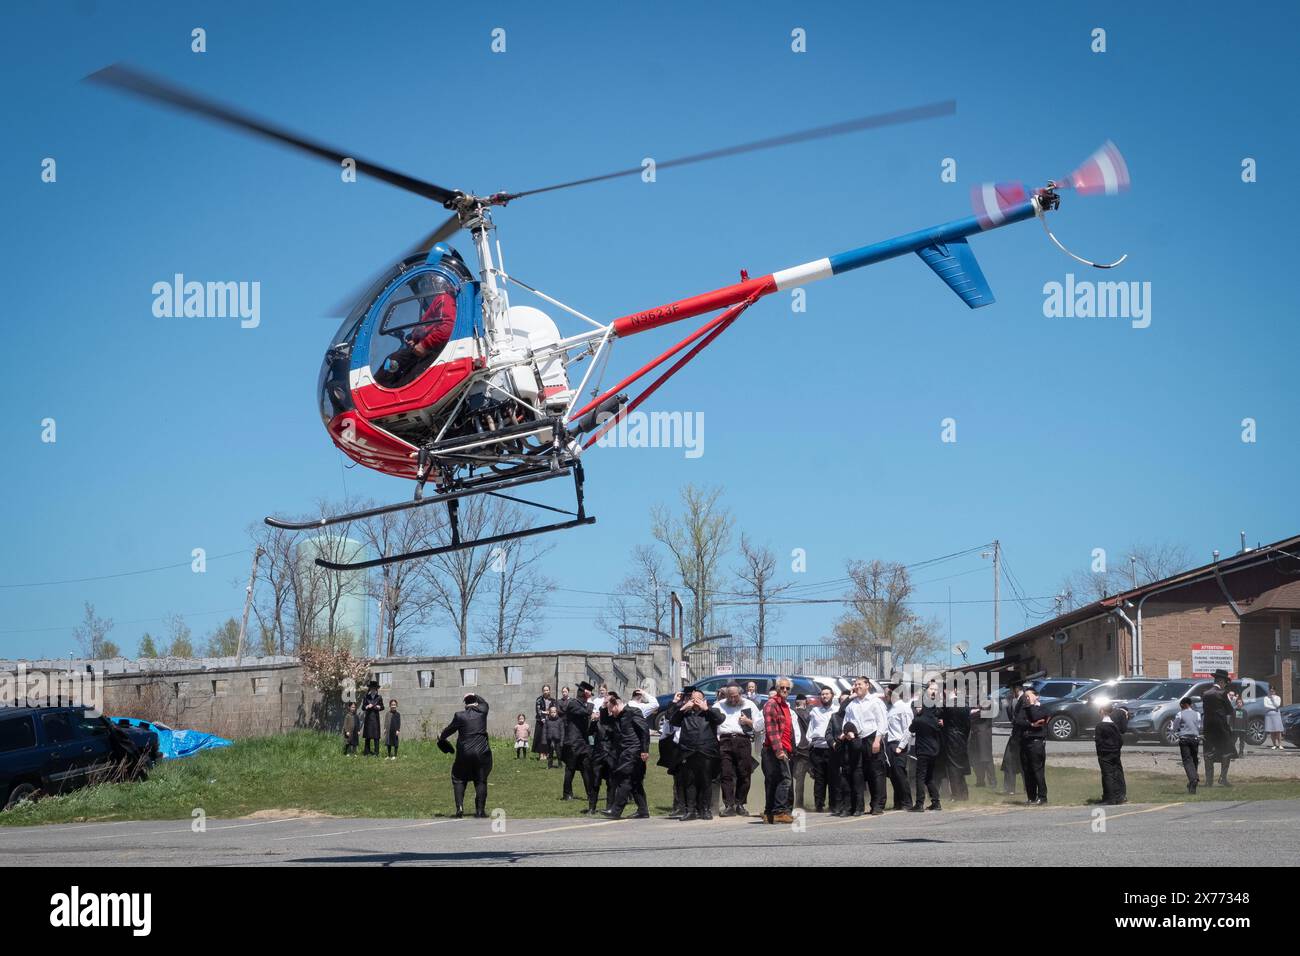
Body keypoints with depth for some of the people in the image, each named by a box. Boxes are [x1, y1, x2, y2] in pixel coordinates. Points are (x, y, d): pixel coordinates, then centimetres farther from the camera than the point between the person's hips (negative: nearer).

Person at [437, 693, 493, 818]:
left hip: (464, 753, -1)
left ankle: (459, 807, 1)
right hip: (482, 752, 1)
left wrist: (441, 737, 29)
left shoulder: (460, 716, -5)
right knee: (481, 781, 8)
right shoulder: (482, 712, -1)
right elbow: (484, 703, 23)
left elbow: (450, 729, 9)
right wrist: (475, 696, 37)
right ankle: (480, 810, 5)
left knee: (459, 779, 14)